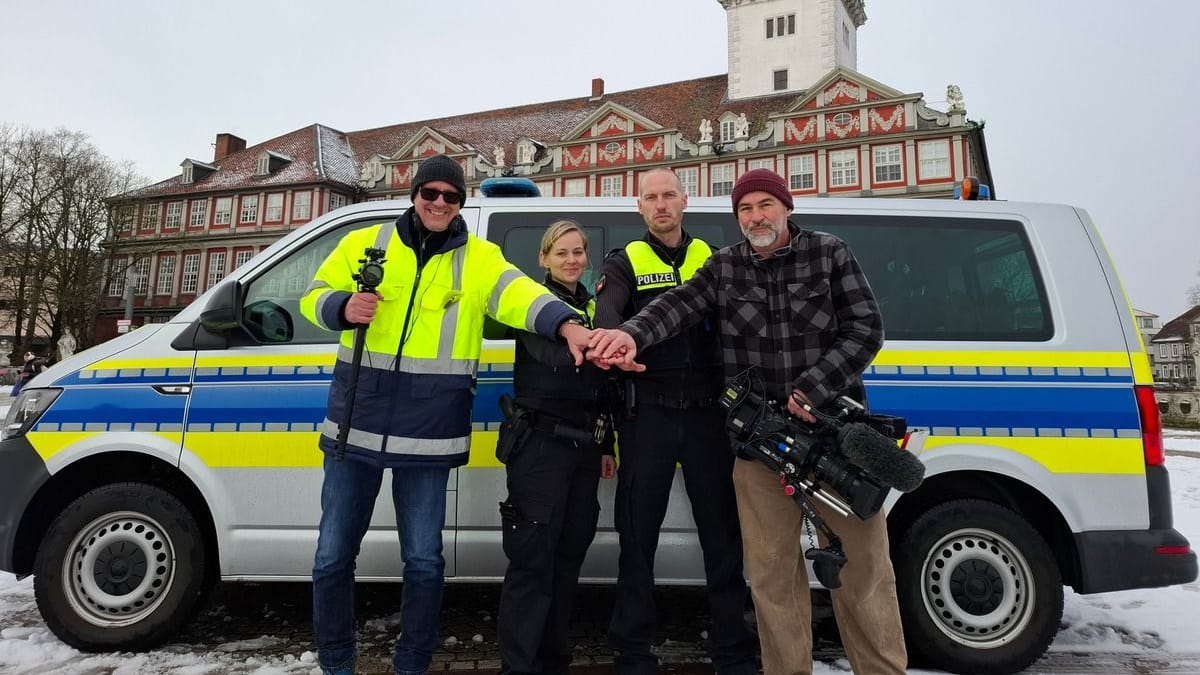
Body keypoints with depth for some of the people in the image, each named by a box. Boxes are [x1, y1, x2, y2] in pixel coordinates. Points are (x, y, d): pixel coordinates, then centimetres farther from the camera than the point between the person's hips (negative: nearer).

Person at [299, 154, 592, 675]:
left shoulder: (480, 257, 3)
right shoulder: (365, 243, 7)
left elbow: (518, 294, -15)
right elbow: (314, 295, 8)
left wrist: (567, 325, -35)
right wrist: (344, 307, -16)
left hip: (428, 432, -1)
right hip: (355, 422, 2)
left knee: (424, 561, 6)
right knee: (332, 556, 10)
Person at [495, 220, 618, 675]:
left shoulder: (592, 308, 17)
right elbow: (552, 353, -25)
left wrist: (607, 445, 19)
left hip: (584, 446, 7)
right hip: (541, 444, -7)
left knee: (569, 557, 12)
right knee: (534, 559, -6)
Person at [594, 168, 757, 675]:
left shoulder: (710, 257, 13)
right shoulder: (626, 262, 5)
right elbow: (606, 310, -15)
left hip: (707, 412, 2)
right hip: (648, 414, -2)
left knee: (723, 534, 9)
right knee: (638, 537, 6)